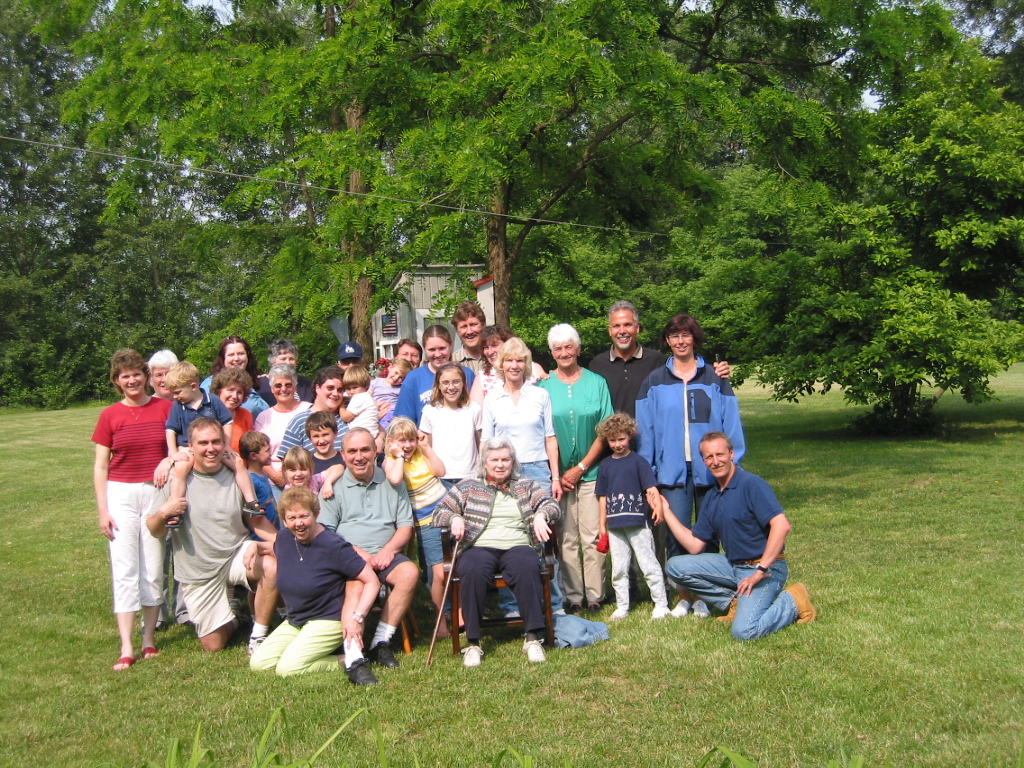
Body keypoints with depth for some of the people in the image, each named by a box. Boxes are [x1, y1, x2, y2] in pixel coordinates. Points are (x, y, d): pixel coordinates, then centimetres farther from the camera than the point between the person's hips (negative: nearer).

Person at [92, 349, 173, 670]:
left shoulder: (164, 408, 3)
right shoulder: (110, 415, 3)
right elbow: (100, 466, 4)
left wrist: (169, 460, -15)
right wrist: (102, 510, -2)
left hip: (155, 491, 1)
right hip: (121, 494, 0)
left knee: (153, 569, 5)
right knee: (124, 570, -4)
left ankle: (149, 638, 15)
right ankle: (126, 648, -4)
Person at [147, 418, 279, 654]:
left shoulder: (237, 477, -3)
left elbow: (257, 520, 2)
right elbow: (155, 531, -3)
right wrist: (163, 513, -26)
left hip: (236, 555, 1)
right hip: (198, 571, 0)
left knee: (273, 566, -32)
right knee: (213, 645, 3)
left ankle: (258, 637, -10)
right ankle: (229, 618, 40)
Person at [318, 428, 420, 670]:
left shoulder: (391, 482, 17)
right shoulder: (334, 486, 11)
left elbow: (406, 525, 13)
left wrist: (390, 549, -8)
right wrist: (358, 552, -13)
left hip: (385, 555, 2)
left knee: (409, 571, -29)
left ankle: (381, 641, -21)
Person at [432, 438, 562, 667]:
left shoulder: (527, 486, 20)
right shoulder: (468, 486, 17)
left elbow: (553, 505, 10)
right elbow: (439, 511, 14)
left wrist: (541, 515, -13)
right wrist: (454, 518, -9)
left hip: (517, 547, 1)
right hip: (480, 547, 0)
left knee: (527, 567, -35)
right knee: (472, 570, -36)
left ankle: (533, 637, -30)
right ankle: (472, 642, -28)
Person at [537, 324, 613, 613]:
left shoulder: (597, 383, 4)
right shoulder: (543, 387, 5)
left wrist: (581, 467, -6)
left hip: (591, 471, 0)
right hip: (557, 474, 0)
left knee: (592, 536, 0)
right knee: (565, 538, 3)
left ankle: (595, 595, 10)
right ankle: (572, 596, 12)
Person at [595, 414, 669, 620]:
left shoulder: (638, 461, -1)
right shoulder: (605, 466, 10)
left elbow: (651, 488, -8)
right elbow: (603, 497, 13)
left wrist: (658, 505, -26)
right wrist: (602, 524, 12)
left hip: (638, 523, -4)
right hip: (615, 525, 4)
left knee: (649, 565, 1)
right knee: (618, 570, 9)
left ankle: (661, 605, 9)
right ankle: (622, 607, 19)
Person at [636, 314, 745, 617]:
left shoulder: (715, 379, 6)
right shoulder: (654, 382, 8)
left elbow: (731, 425, 3)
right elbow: (645, 429, 6)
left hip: (709, 468, 0)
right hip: (672, 470, 0)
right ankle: (682, 597, 12)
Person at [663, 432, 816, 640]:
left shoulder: (751, 484, -16)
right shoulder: (711, 497, 8)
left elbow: (781, 525, -28)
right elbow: (694, 546, 9)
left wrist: (761, 570, -27)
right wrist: (666, 512, 5)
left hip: (766, 568, -8)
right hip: (733, 565, 8)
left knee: (743, 631, -26)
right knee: (675, 567, 0)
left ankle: (793, 602, 1)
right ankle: (735, 602, 5)